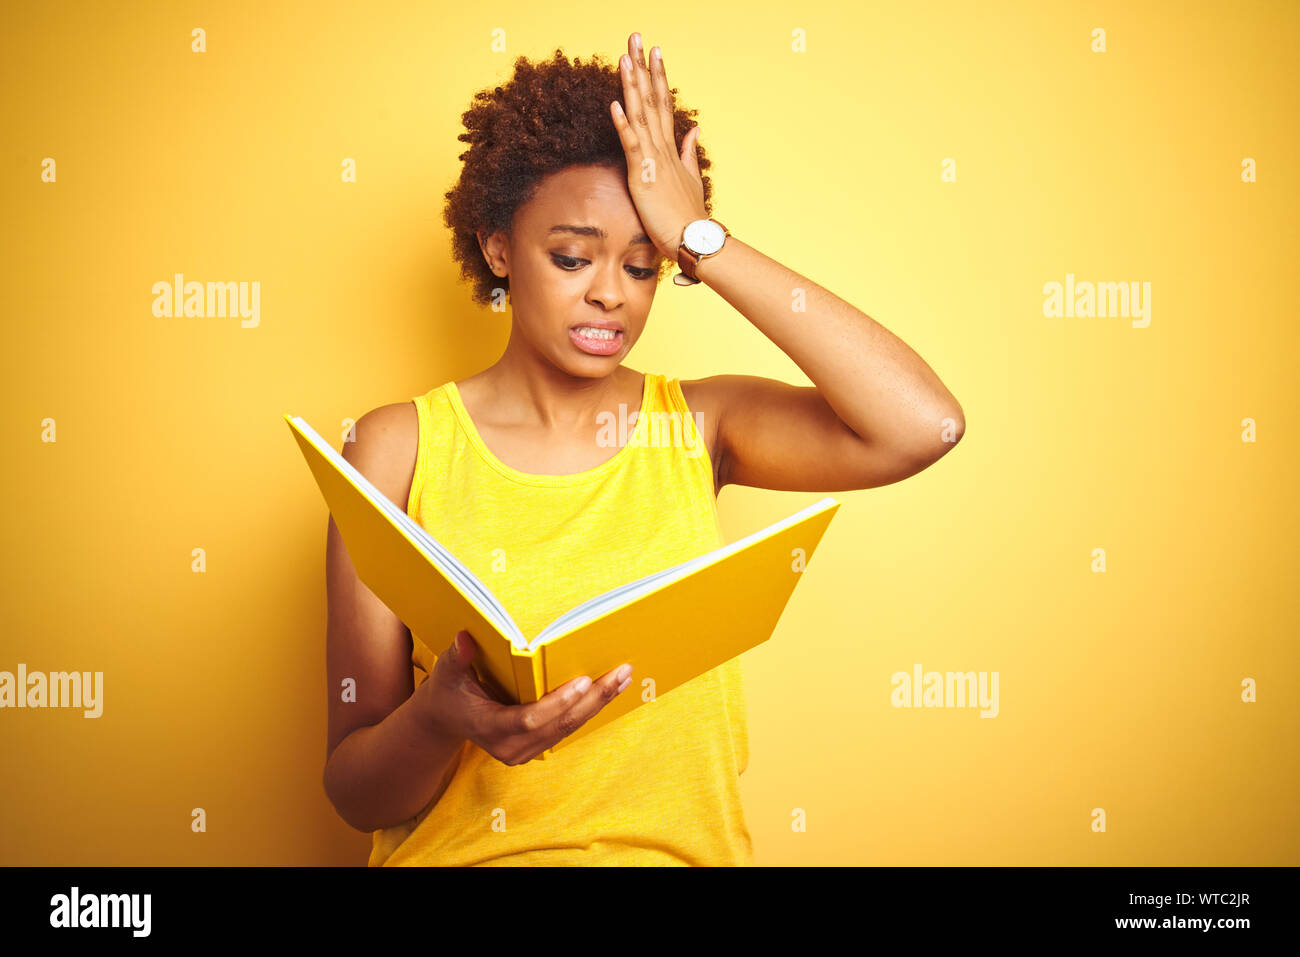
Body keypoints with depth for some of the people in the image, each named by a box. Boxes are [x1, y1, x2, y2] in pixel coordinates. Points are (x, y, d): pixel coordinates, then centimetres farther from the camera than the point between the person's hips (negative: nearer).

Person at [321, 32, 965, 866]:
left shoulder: (697, 425, 5)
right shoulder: (399, 449, 0)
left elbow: (925, 424, -13)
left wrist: (701, 239, -8)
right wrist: (441, 720, -24)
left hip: (681, 846, 2)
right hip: (458, 848, -1)